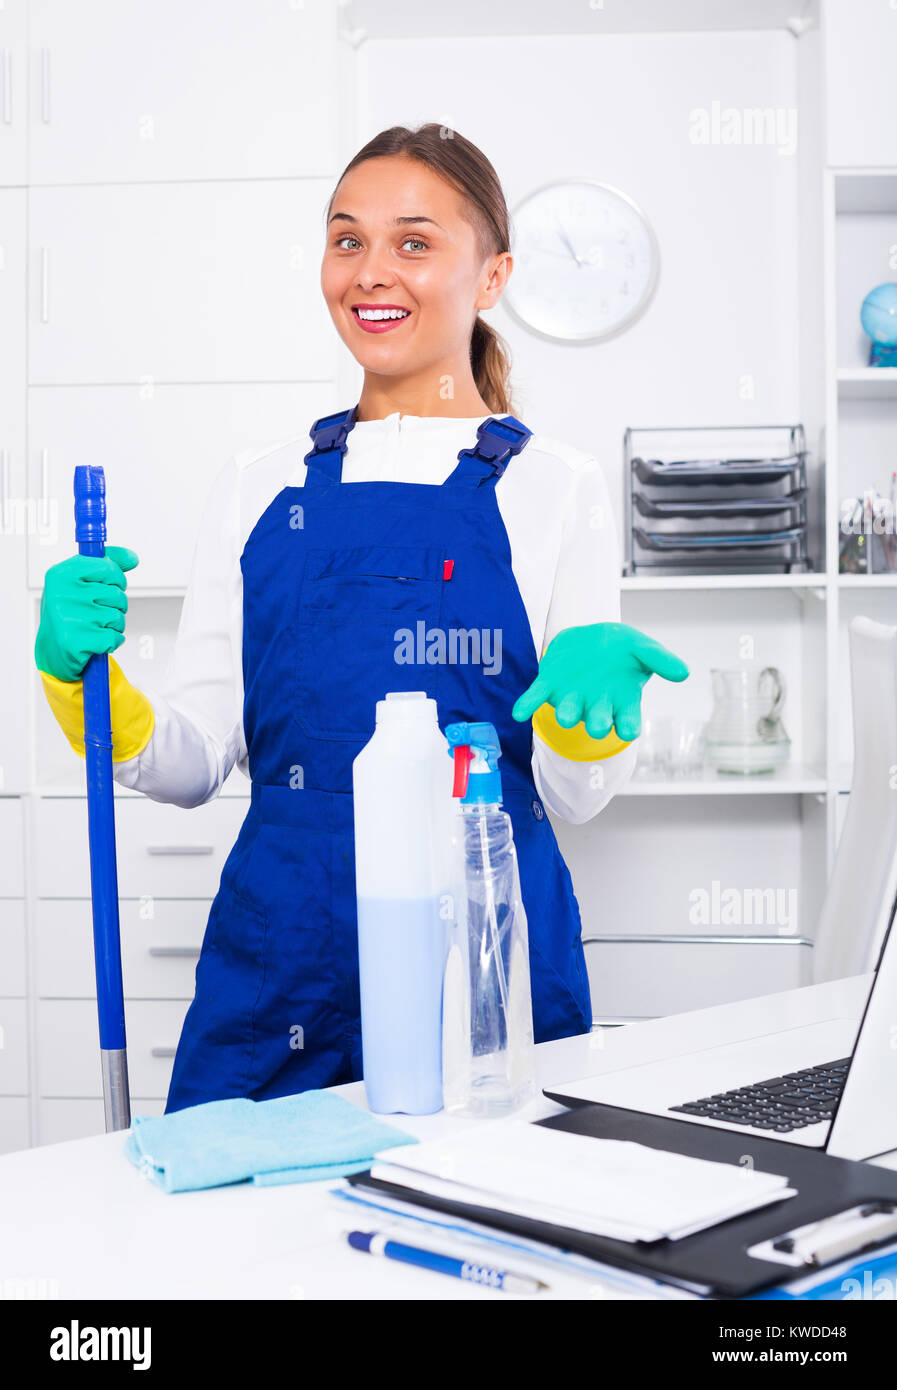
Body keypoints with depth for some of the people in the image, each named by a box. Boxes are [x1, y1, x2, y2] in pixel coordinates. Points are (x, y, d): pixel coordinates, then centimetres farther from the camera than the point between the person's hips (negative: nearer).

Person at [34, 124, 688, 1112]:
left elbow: (574, 798, -1)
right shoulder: (259, 489, 9)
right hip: (277, 959, 2)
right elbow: (191, 763, 7)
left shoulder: (552, 488, 1)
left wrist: (581, 696, -21)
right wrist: (78, 672, -11)